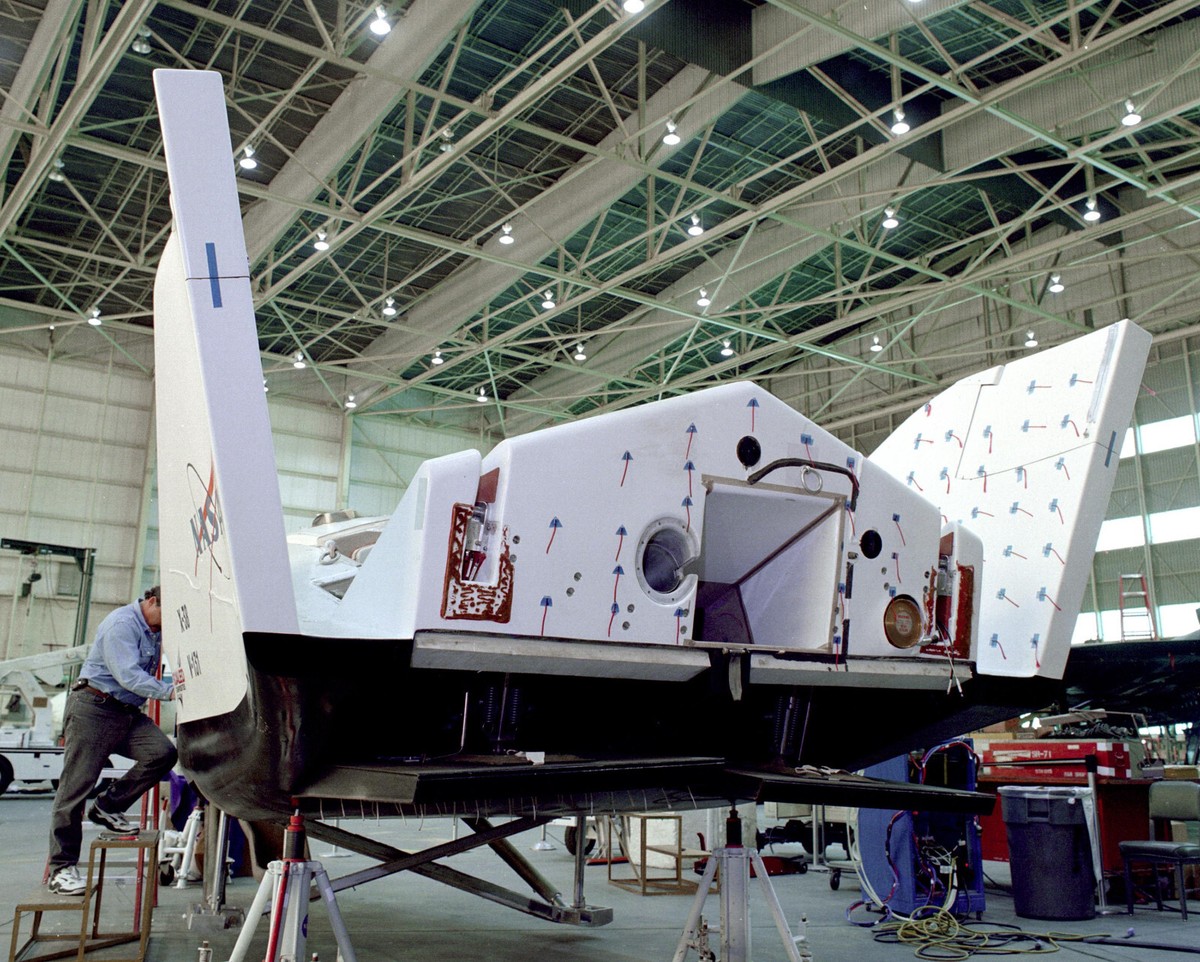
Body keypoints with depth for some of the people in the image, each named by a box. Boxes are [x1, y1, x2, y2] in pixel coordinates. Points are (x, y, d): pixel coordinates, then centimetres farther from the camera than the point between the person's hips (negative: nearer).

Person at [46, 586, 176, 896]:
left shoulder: (155, 631, 13)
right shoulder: (122, 624, -16)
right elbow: (128, 675, -25)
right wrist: (169, 691, -32)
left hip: (128, 713, 8)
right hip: (93, 709, -8)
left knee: (163, 753, -16)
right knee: (75, 786, -4)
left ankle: (108, 807, 2)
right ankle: (60, 869, 3)